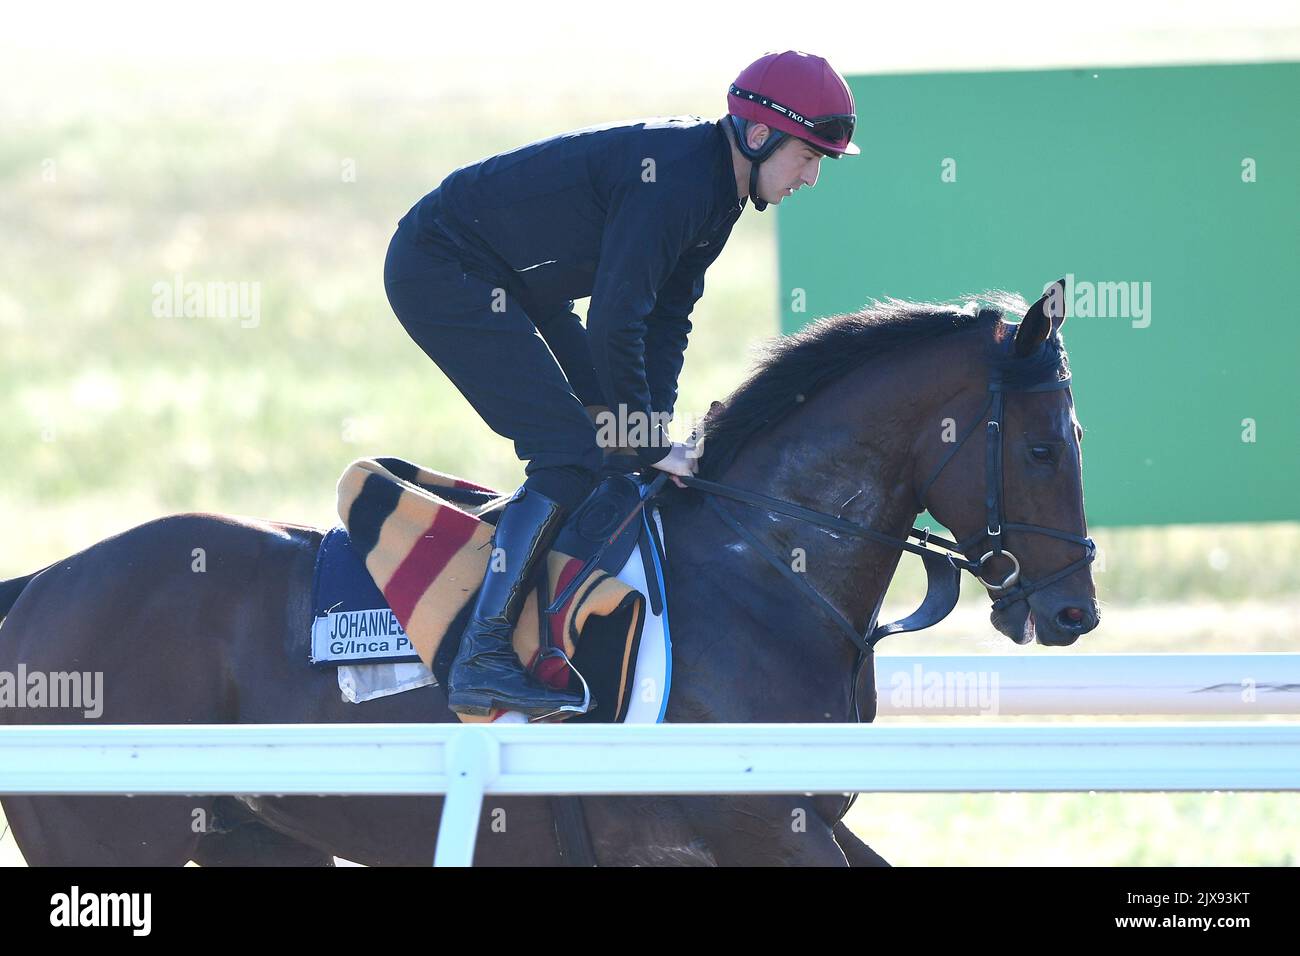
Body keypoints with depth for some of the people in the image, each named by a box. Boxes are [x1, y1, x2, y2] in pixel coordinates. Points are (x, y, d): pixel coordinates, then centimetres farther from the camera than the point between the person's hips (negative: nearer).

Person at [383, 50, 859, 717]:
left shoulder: (715, 187, 4)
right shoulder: (671, 179, -27)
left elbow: (667, 317, 9)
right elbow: (614, 323, -28)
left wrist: (656, 433, -2)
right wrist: (652, 446, -19)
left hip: (510, 283, 11)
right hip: (441, 269, -11)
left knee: (615, 430, 12)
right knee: (571, 452, -17)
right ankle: (482, 662, -20)